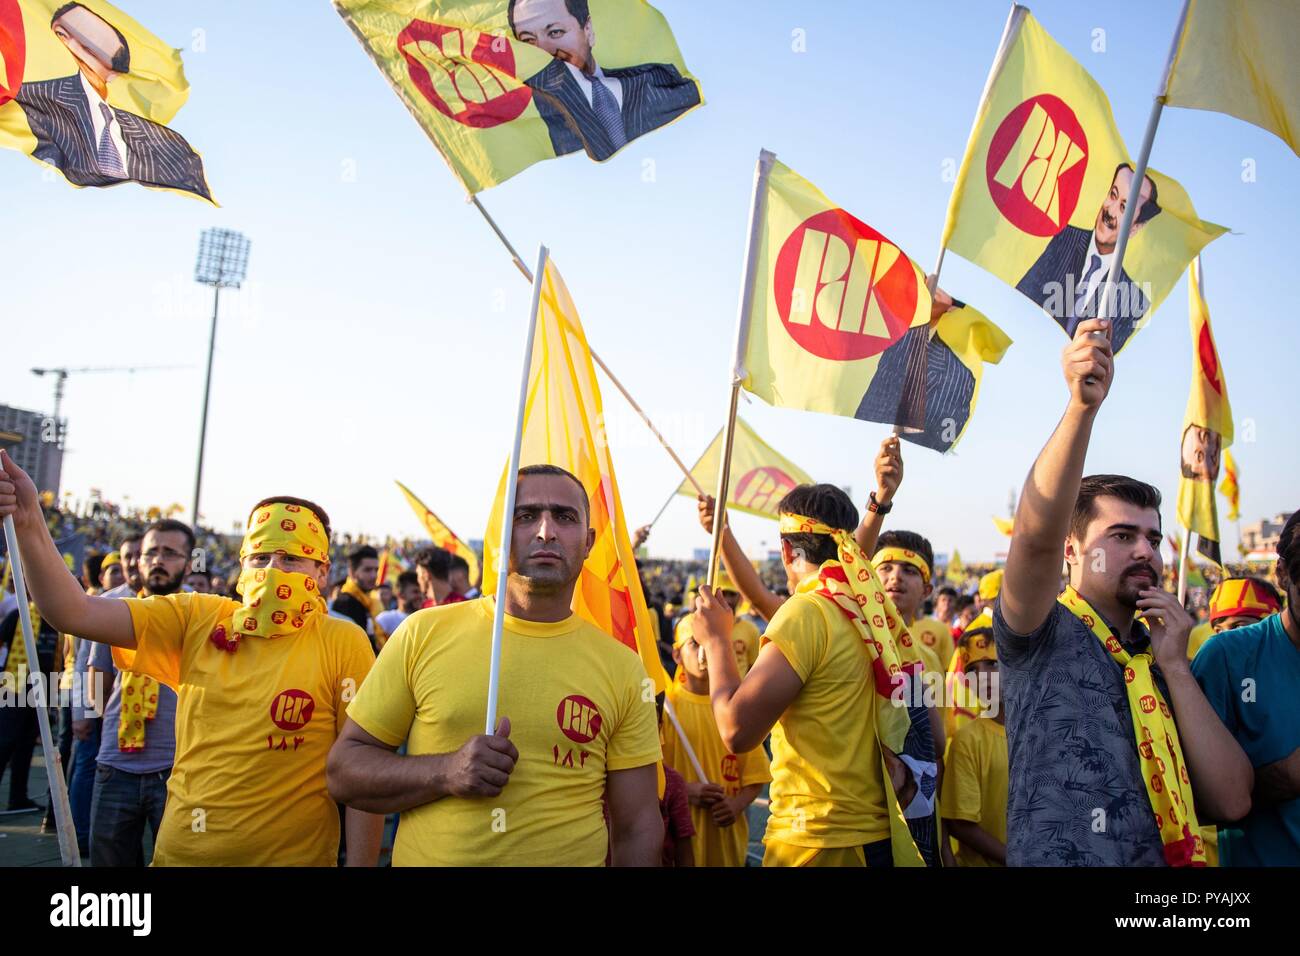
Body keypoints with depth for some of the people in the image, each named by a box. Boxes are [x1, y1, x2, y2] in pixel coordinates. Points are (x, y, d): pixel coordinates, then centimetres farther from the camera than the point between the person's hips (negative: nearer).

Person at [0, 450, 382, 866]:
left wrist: (358, 865, -13)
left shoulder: (343, 644, -10)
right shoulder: (198, 620, 0)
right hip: (180, 852, 3)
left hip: (290, 856, -3)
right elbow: (76, 613, -8)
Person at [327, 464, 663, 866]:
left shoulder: (623, 669, -6)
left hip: (573, 856, 1)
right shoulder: (423, 633, -8)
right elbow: (343, 770, -5)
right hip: (429, 855, 0)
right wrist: (445, 773, -20)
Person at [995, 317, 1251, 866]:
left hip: (1173, 854, 4)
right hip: (1053, 859, -4)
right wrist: (1082, 405, -30)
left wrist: (1174, 664, -2)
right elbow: (1037, 534, -21)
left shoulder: (1167, 663, 12)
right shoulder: (1042, 637, -2)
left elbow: (1231, 801, 3)